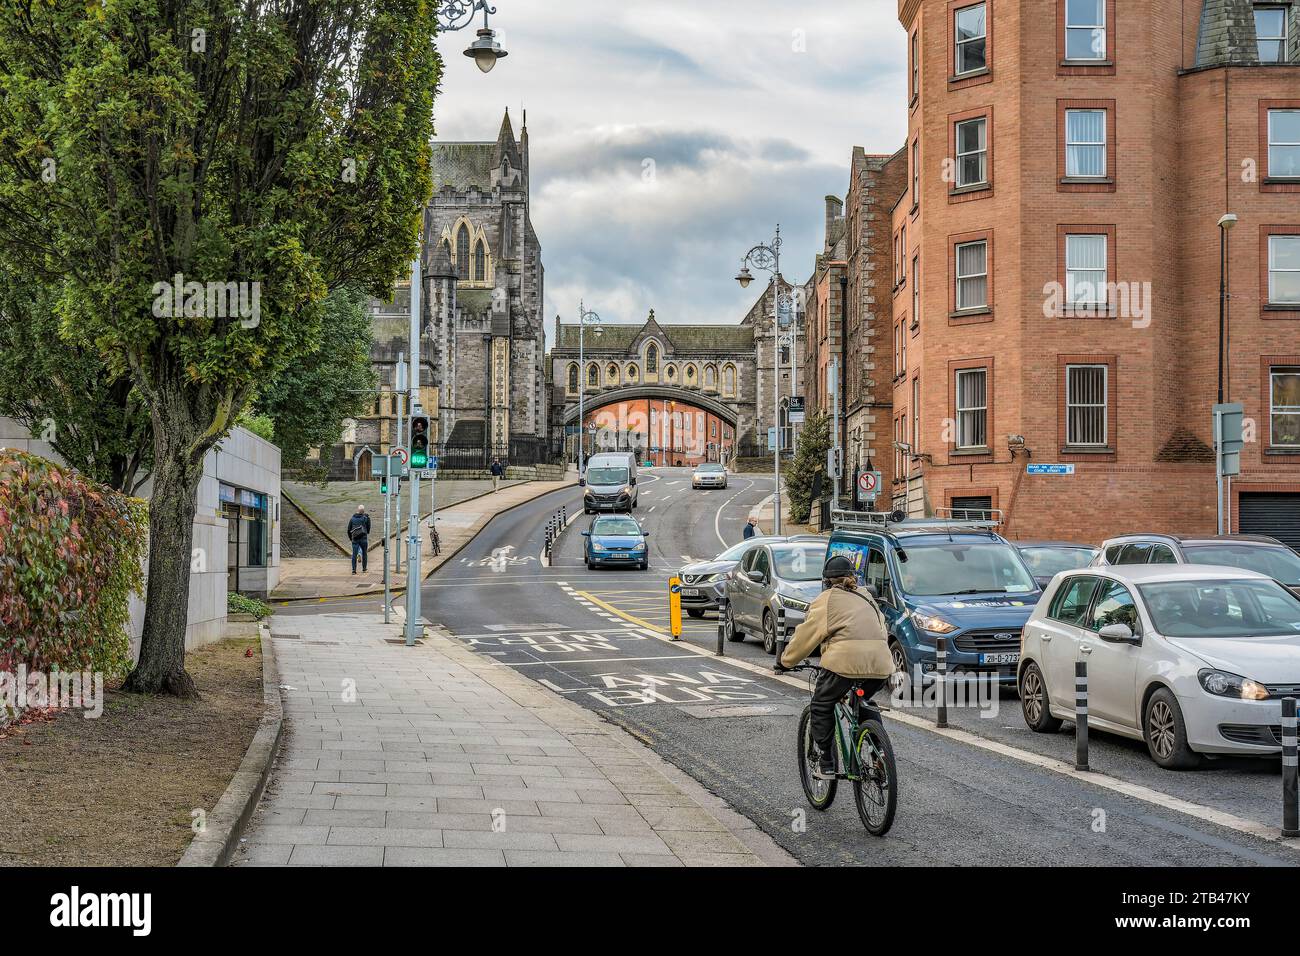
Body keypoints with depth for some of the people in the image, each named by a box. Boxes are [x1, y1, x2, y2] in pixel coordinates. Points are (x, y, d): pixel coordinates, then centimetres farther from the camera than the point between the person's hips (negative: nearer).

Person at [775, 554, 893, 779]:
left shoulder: (827, 600, 10)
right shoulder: (866, 598, 27)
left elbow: (806, 635, 9)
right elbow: (883, 630, 29)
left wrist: (785, 661, 21)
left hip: (846, 661, -6)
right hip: (880, 663, 6)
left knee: (822, 707, 13)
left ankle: (826, 765, 9)